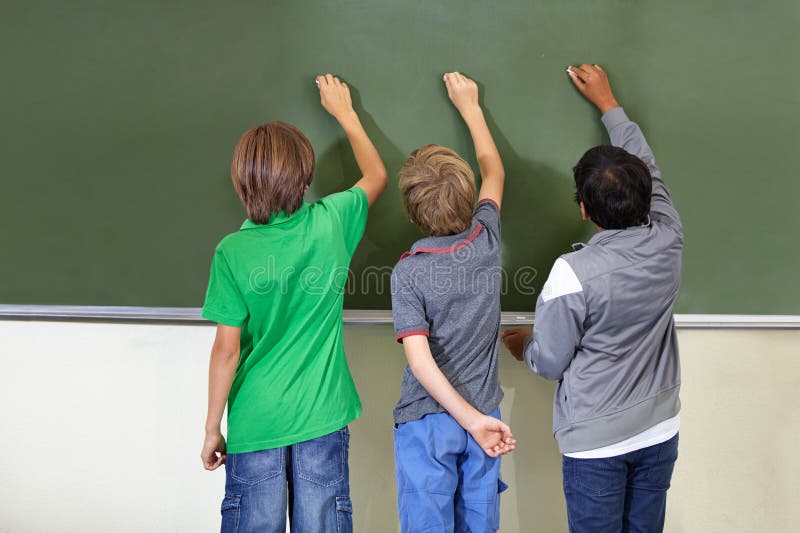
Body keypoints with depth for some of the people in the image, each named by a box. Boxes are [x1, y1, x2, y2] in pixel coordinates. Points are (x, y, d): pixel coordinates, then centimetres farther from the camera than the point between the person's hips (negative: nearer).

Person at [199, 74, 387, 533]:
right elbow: (377, 175, 13)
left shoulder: (233, 252, -13)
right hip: (322, 418, 2)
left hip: (255, 425, -1)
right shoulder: (330, 222, -8)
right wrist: (344, 111, 26)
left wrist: (212, 428, 2)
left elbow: (227, 349, -11)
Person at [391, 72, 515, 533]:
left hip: (426, 422, -4)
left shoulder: (408, 272, -18)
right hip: (483, 412, 4)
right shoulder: (486, 239, -8)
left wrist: (473, 420, -21)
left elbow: (420, 359, -25)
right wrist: (469, 106, 20)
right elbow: (494, 172, 10)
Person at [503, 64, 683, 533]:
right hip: (659, 432, 5)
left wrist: (523, 345, 10)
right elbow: (646, 164, 7)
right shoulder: (668, 242, -11)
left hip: (596, 441, -5)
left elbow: (550, 362, -13)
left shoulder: (573, 272, -25)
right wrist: (608, 102, 19)